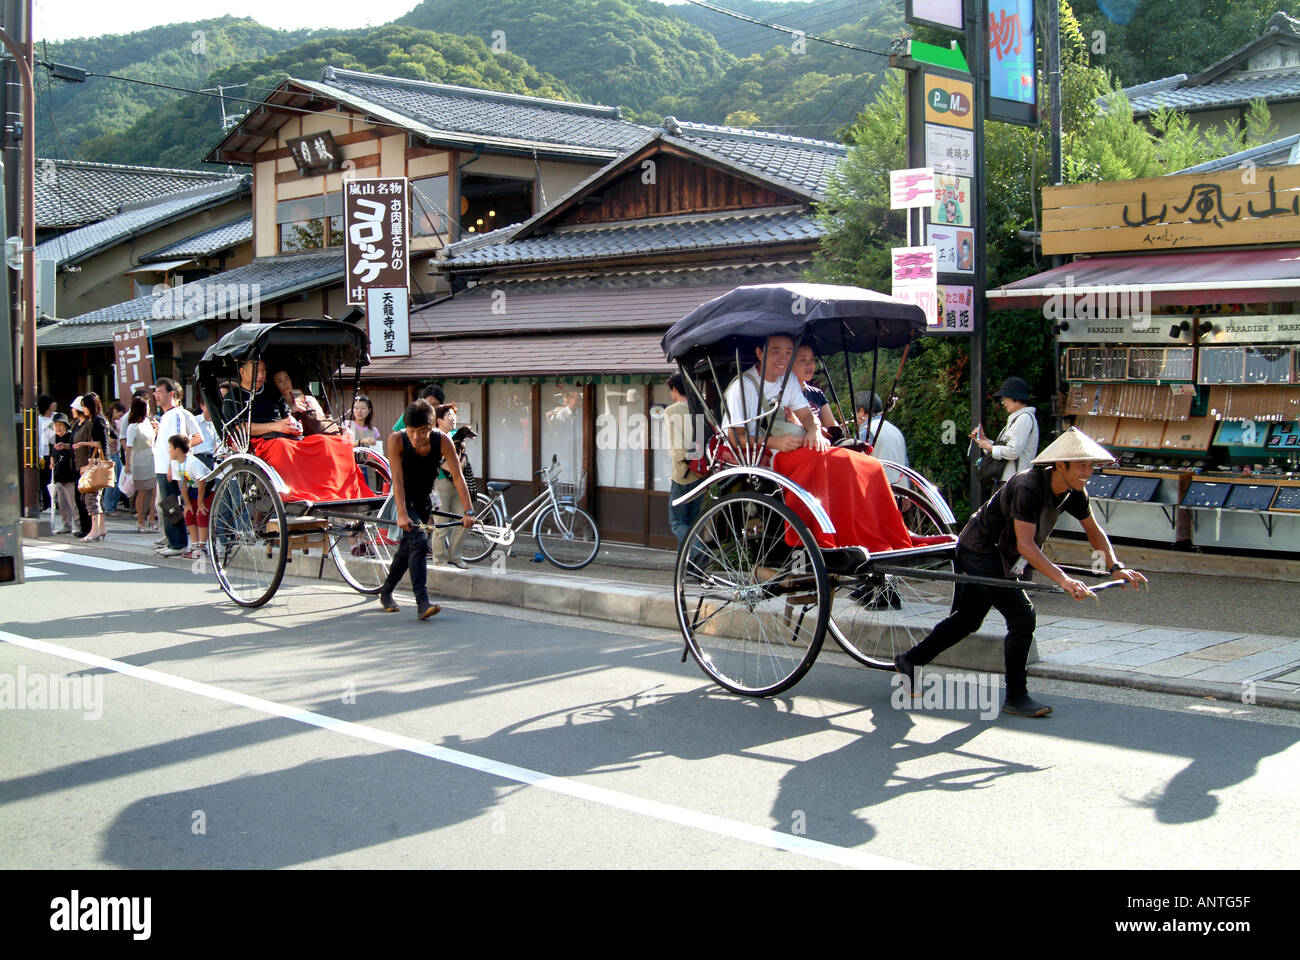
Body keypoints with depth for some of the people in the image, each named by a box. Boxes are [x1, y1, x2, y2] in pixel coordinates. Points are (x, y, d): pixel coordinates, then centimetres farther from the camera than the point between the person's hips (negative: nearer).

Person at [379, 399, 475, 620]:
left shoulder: (442, 440, -20)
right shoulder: (396, 440, -24)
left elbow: (457, 476, -21)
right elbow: (397, 479, -27)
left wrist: (469, 512, -27)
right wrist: (402, 514, -36)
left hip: (424, 499, 4)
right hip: (404, 500, -4)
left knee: (407, 547, 15)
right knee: (419, 541, -22)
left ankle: (386, 592, 36)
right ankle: (422, 603, -27)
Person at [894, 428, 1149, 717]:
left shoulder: (1074, 492, -6)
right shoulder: (1028, 487, -31)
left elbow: (1094, 531, 10)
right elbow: (1025, 545, -35)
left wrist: (1115, 567, -3)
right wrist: (1062, 579, -43)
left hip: (1000, 555, 9)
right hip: (981, 550, -9)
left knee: (967, 619, 17)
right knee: (1022, 616, -15)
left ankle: (910, 661, 32)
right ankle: (1016, 698, -5)